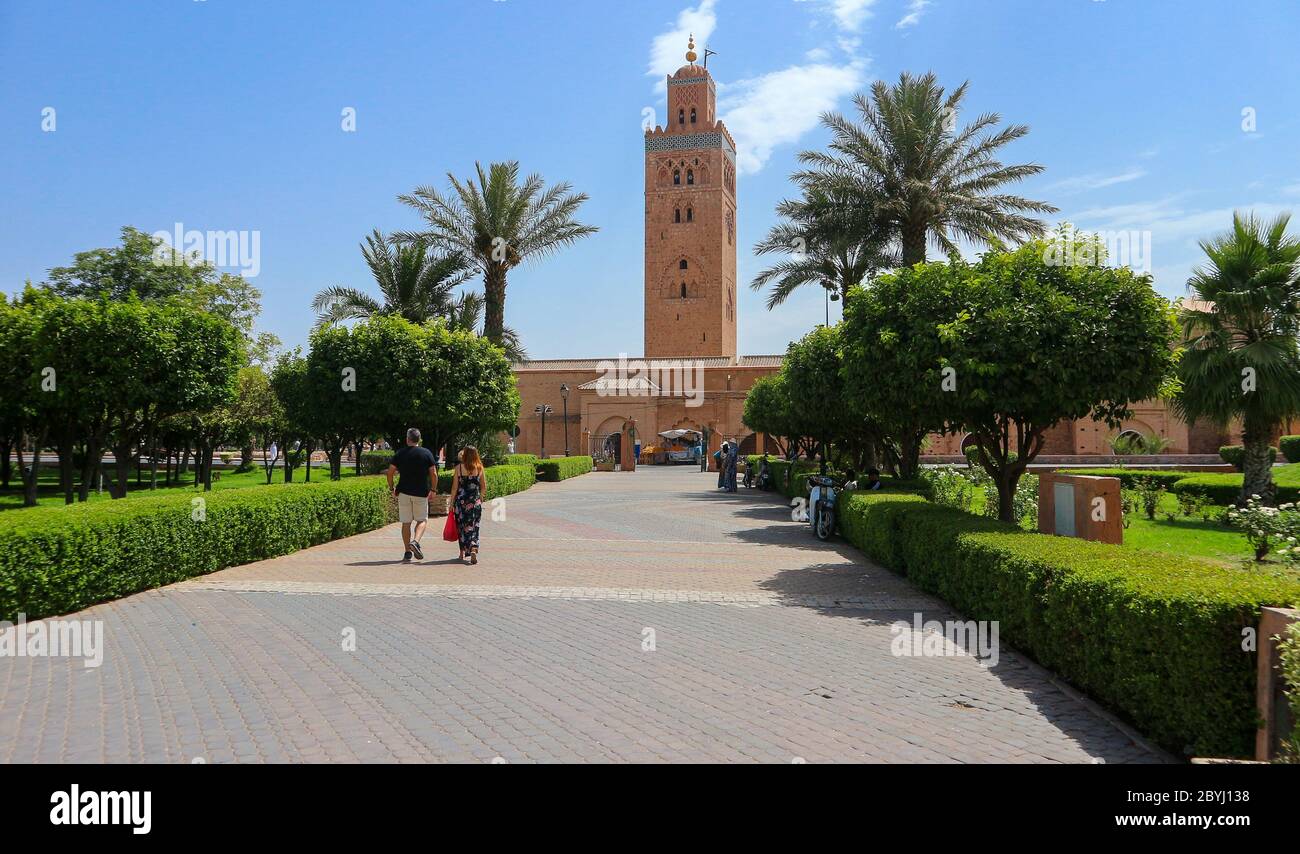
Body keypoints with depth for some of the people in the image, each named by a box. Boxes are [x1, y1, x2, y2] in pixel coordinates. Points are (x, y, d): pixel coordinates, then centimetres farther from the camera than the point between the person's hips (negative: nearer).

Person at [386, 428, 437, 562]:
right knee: (422, 520, 11)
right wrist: (433, 490, 7)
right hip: (421, 493, -1)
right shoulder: (426, 453, -1)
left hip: (403, 492, 1)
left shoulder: (400, 454, 2)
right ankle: (415, 541, -14)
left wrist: (391, 488, 12)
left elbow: (390, 472, 0)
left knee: (406, 523, 7)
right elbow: (434, 474, -3)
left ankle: (407, 553, 6)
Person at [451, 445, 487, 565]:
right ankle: (473, 550, -17)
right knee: (473, 527, 4)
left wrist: (452, 503, 4)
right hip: (475, 502, 0)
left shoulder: (459, 467, -5)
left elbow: (455, 487, -3)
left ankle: (463, 553, 22)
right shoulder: (479, 467, -1)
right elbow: (484, 487, 5)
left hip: (461, 501, 0)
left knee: (462, 527, 14)